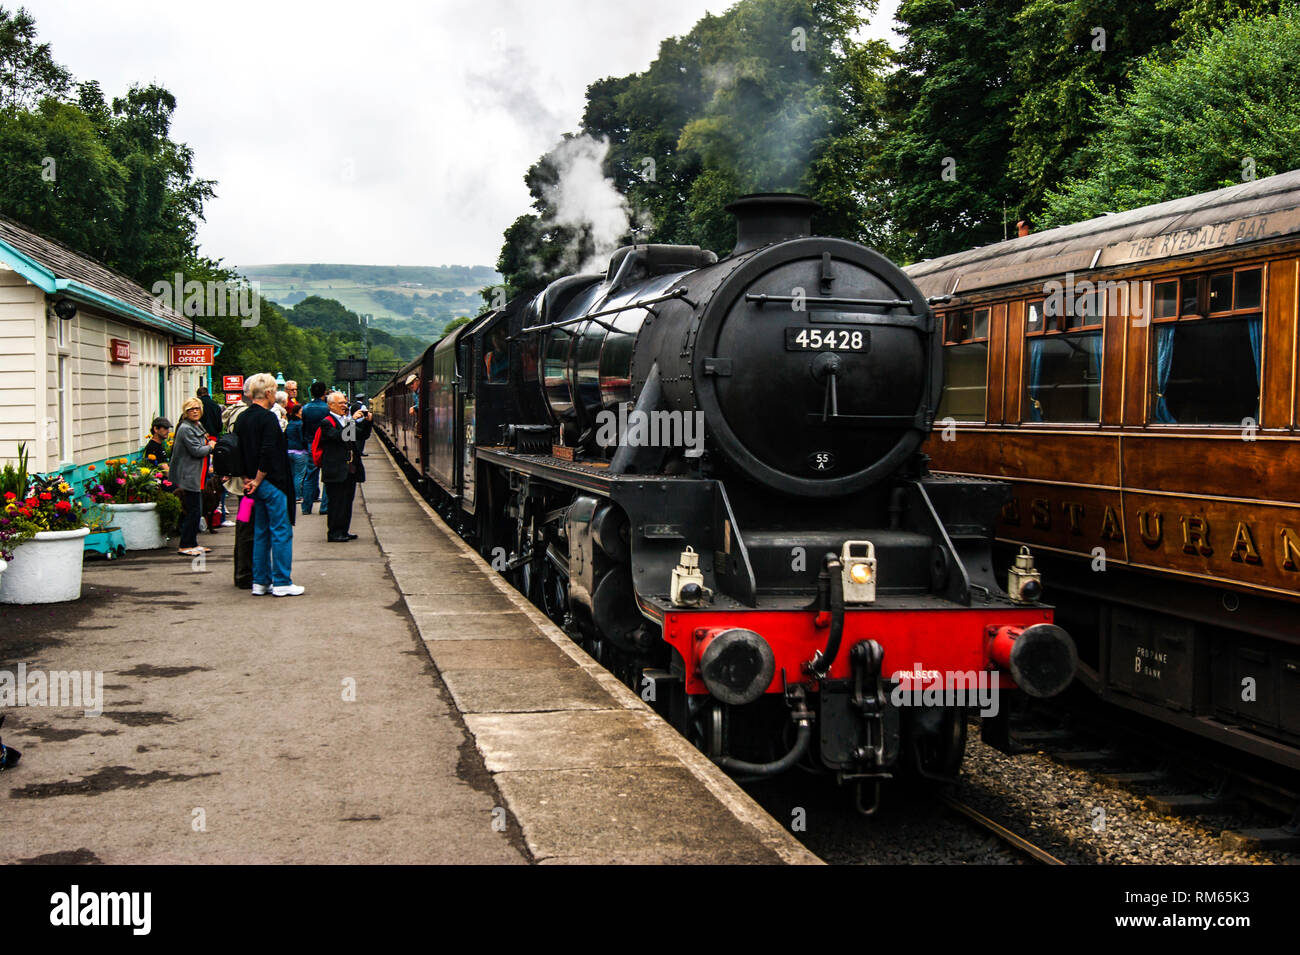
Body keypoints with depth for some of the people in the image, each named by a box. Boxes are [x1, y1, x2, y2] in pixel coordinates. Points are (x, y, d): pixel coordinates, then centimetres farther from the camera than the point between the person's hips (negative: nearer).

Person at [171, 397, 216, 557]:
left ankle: (192, 543, 20)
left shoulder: (197, 426, 16)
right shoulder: (185, 429, -14)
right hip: (188, 476, -10)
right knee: (193, 511, -8)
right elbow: (196, 451, -19)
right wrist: (210, 447, -3)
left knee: (196, 511, 13)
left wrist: (207, 441, 9)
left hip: (196, 476, 10)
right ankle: (185, 546, -1)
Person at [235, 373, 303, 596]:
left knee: (261, 533, 14)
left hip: (255, 484, 8)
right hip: (272, 484, -8)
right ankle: (282, 583, -1)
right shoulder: (268, 418, -14)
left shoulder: (242, 419, 11)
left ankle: (260, 582, 15)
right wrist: (257, 481, -13)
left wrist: (247, 478, 12)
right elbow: (268, 453, -21)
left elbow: (237, 451, 13)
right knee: (281, 532, -2)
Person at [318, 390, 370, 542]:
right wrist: (352, 420, -23)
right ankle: (334, 533, 1)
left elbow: (363, 436, 20)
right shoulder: (327, 423, -8)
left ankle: (343, 531, 20)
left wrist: (366, 422, 4)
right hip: (336, 471, -8)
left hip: (350, 470, 8)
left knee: (347, 501, 12)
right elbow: (340, 436, -24)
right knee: (337, 502, -5)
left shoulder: (347, 420, 17)